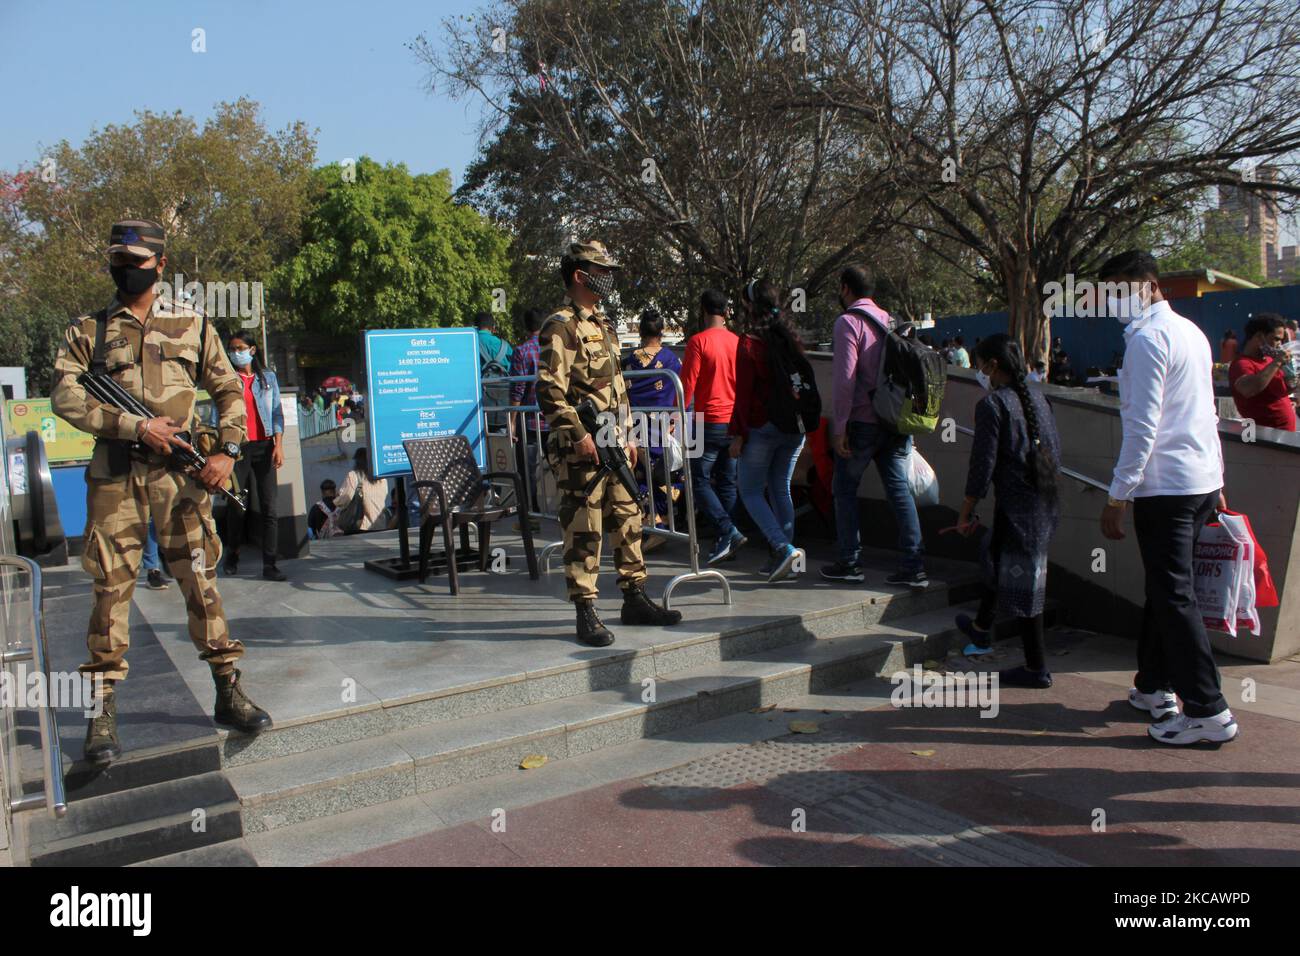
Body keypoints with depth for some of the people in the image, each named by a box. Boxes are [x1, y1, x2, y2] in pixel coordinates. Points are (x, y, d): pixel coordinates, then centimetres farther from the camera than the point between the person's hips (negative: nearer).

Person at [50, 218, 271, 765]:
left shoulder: (191, 326, 11)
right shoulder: (88, 331, 9)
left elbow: (229, 391, 14)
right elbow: (64, 397, -3)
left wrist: (227, 452, 1)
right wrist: (136, 426, -14)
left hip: (181, 473, 0)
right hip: (114, 476, 0)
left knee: (200, 581, 2)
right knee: (111, 588, 1)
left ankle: (228, 693, 11)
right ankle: (103, 712, 10)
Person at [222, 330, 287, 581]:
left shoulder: (267, 377, 12)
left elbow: (276, 412, 8)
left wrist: (278, 445, -2)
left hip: (264, 445, 1)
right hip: (238, 447, -1)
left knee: (269, 506, -5)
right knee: (236, 504, 2)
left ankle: (269, 564, -4)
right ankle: (232, 555, 22)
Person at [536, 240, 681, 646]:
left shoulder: (604, 324, 18)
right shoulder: (560, 327, -10)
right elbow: (550, 390, -18)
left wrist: (626, 437, 20)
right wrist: (579, 434, -23)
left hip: (613, 446, 9)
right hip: (580, 450, -9)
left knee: (627, 521, 13)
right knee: (584, 531, -3)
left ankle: (635, 599, 24)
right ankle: (586, 613, 5)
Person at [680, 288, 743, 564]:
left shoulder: (699, 341, -10)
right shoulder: (737, 341, 6)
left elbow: (688, 382, -13)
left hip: (709, 422, -6)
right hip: (735, 422, 6)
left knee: (700, 481, 2)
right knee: (727, 483, 12)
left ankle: (729, 532, -11)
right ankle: (725, 542, 14)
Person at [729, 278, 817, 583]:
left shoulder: (749, 343, -10)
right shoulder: (791, 339, 8)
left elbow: (743, 392, -11)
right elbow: (806, 382, 12)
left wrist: (738, 434, -8)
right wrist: (804, 418, 18)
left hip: (763, 427, -6)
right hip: (795, 426, 6)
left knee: (750, 490, 4)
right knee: (781, 489, 13)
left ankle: (783, 548, -13)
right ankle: (782, 558, 15)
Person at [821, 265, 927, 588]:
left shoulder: (848, 322, -7)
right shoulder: (888, 320, 13)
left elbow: (844, 377, -16)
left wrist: (839, 427, -15)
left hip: (862, 422, -6)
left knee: (845, 489, 7)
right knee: (899, 488, 5)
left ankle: (850, 563, 10)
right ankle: (913, 567, 4)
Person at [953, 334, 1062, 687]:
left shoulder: (992, 404, -14)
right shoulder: (1038, 398, 9)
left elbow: (982, 465, -15)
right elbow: (1055, 451, 14)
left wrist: (966, 514, -7)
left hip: (1017, 508, -9)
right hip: (1046, 506, 9)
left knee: (1020, 581, 1)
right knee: (995, 557, 26)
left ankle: (1036, 668, 10)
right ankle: (981, 629, 44)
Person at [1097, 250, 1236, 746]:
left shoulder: (1147, 338, -12)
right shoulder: (1191, 332, 16)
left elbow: (1143, 426, -18)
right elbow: (1208, 414, 20)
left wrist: (1117, 496, -15)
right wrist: (1216, 478, 24)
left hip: (1165, 485, -10)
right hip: (1203, 480, 10)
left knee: (1173, 595, -5)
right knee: (1165, 588, 17)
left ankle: (1207, 710, -1)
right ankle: (1154, 686, 28)